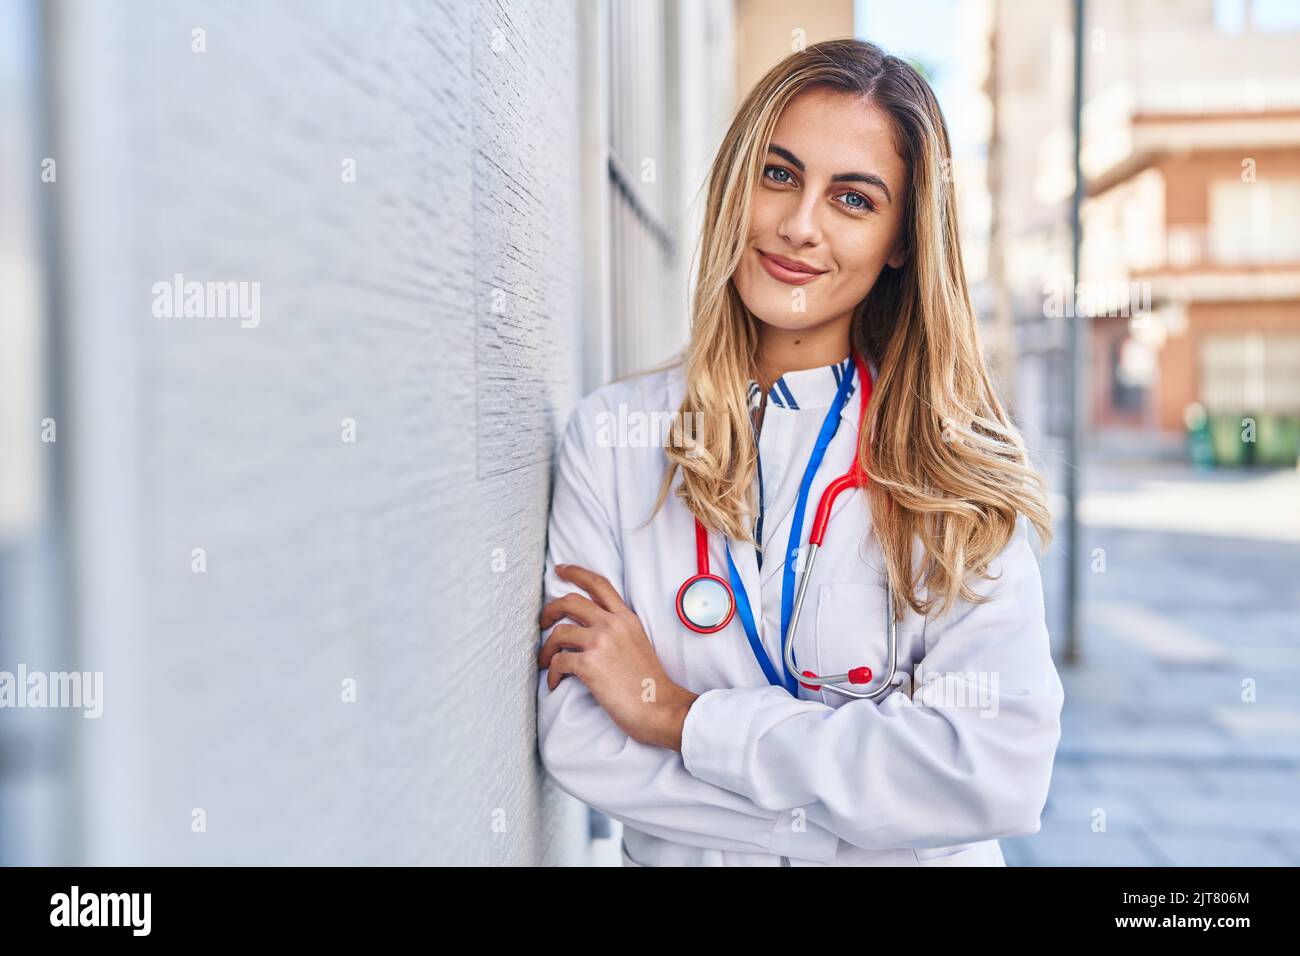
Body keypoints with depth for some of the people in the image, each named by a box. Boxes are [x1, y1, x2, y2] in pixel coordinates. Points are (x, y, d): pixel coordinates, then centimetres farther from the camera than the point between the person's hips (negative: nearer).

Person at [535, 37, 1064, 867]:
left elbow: (1004, 768, -17)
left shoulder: (959, 459, -6)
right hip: (680, 855, 1)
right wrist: (875, 813, -16)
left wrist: (681, 716, -15)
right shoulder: (613, 433, -4)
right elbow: (576, 736, -11)